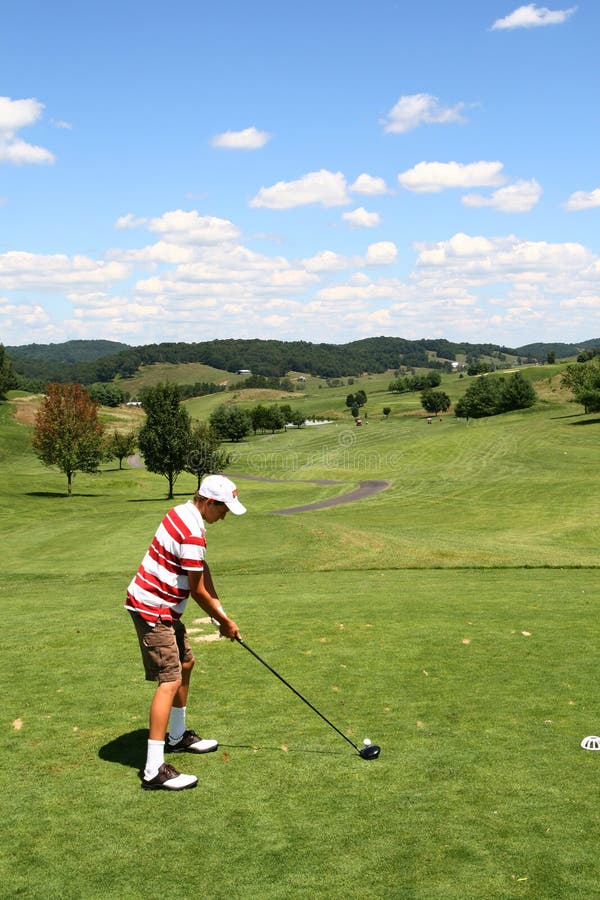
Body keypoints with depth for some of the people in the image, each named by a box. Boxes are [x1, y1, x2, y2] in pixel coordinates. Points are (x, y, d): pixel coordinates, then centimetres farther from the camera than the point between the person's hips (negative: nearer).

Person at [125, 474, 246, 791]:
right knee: (170, 680, -13)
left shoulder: (183, 513, 8)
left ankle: (177, 736, 39)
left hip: (164, 608, 11)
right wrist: (223, 621, -2)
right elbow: (197, 590, -16)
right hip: (152, 610, -11)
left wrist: (219, 611, 8)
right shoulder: (192, 533, -24)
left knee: (185, 663, 22)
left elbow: (202, 571, 12)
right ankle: (154, 770, -15)